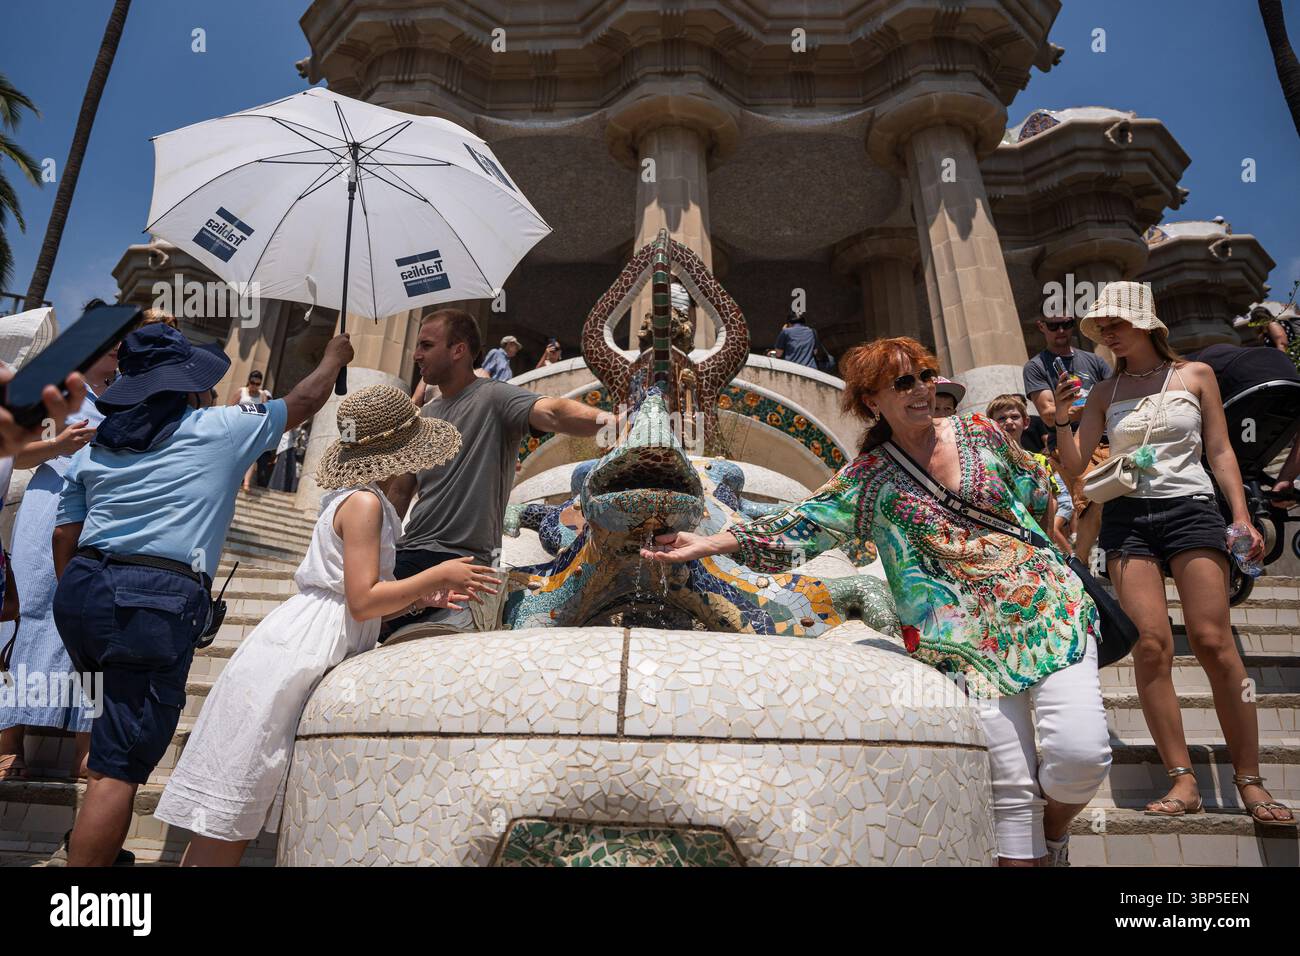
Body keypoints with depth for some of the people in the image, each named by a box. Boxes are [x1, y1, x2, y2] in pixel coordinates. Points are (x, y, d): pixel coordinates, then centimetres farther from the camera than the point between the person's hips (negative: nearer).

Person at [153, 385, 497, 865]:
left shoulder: (351, 499, 15)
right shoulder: (365, 502, -13)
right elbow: (363, 601, -19)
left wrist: (421, 596, 11)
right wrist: (439, 574, -10)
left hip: (309, 648, 9)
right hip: (297, 651, -9)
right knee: (227, 821, -2)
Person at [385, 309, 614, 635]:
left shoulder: (493, 397, -8)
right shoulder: (425, 415, 16)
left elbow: (552, 413, -29)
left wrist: (605, 419, -49)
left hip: (462, 559, -7)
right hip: (408, 553, 7)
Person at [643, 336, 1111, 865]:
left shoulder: (978, 431, 8)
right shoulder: (868, 479, 1)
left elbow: (1039, 493, 21)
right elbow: (800, 525, -6)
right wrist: (708, 544, -15)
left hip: (1048, 606, 2)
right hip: (968, 641, -1)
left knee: (1081, 752, -12)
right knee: (1010, 787, -4)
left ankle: (1054, 836, 21)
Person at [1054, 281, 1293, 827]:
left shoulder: (1195, 375, 10)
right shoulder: (1103, 394, 13)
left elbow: (1220, 452, 8)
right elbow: (1074, 464, 8)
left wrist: (1242, 516, -1)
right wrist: (1060, 416, -8)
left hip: (1190, 509, -1)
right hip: (1127, 518, 1)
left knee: (1212, 640, -11)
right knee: (1151, 643, -10)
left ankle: (1250, 782, -1)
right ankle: (1182, 781, -5)